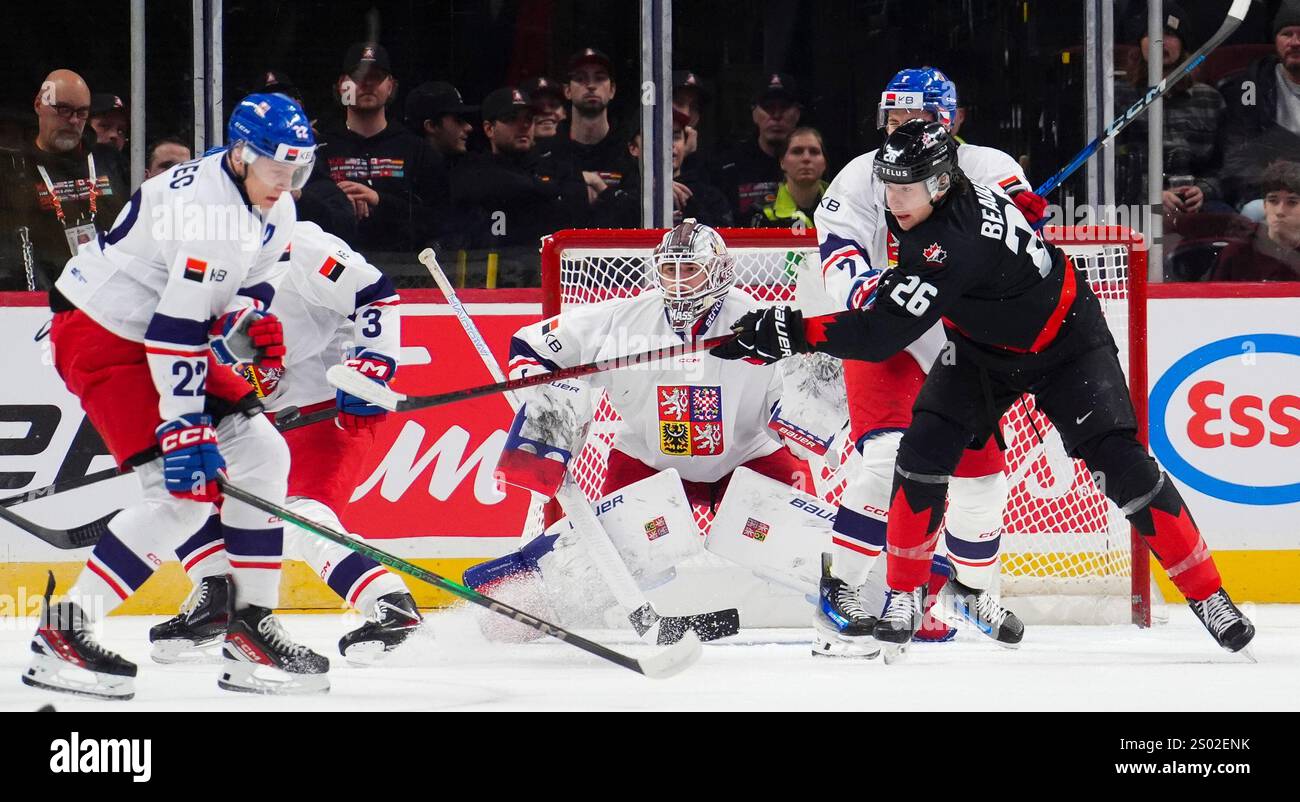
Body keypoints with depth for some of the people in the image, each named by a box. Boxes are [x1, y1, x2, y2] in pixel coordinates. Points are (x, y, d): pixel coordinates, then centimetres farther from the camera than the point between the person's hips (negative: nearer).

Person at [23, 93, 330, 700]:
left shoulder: (274, 213, 4)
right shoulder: (210, 210, -27)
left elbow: (252, 286, 15)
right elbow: (176, 330, -30)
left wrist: (249, 321, -10)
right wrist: (185, 432, -31)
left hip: (159, 335, 10)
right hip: (100, 336, -10)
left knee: (262, 457, 3)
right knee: (184, 492, -18)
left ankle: (250, 627, 8)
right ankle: (61, 633, -13)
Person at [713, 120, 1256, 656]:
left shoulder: (956, 240, -39)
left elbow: (885, 333, -45)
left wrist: (794, 333, -49)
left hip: (1064, 344, -7)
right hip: (982, 347, 8)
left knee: (1118, 461, -15)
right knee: (925, 448, -12)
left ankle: (1207, 594, -5)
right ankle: (903, 596, -2)